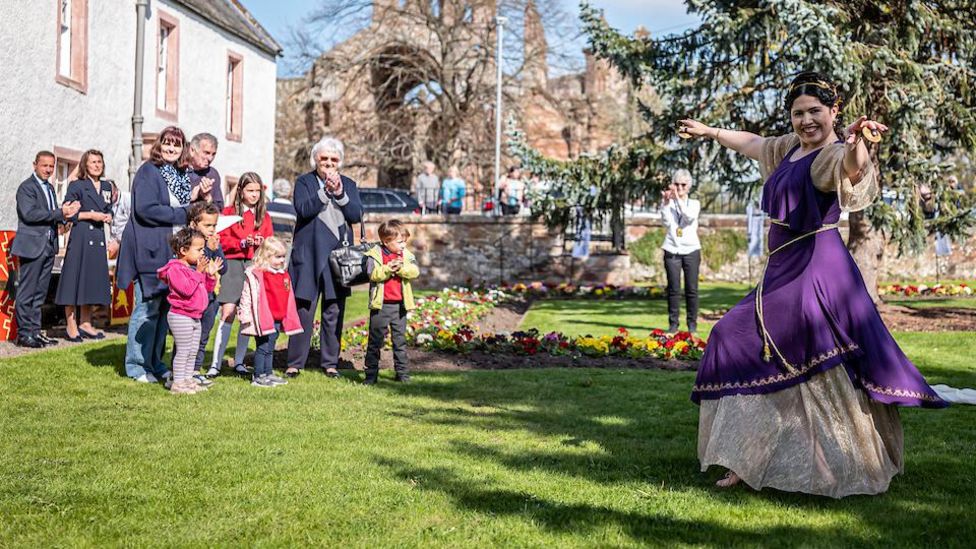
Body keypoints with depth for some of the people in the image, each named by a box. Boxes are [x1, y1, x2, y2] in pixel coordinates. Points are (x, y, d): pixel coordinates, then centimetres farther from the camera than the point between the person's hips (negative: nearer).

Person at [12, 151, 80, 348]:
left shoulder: (49, 188, 19)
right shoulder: (26, 187, -7)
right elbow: (29, 214, -19)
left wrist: (64, 213, -4)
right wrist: (60, 213, -18)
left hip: (48, 246, 8)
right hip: (32, 246, -8)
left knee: (39, 293, 11)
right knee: (26, 293, -3)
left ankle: (35, 331, 16)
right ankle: (24, 333, 1)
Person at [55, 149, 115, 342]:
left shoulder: (107, 187, 14)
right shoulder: (76, 186, -3)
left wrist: (108, 216, 1)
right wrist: (89, 215, -12)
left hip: (98, 239, 6)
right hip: (80, 237, -6)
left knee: (93, 280, 9)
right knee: (75, 279, -4)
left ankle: (85, 324, 18)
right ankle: (71, 326, 1)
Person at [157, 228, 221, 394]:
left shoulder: (196, 267, 13)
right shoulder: (175, 269, -16)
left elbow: (208, 289, 17)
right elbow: (187, 289, -28)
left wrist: (211, 275, 0)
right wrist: (199, 272, -27)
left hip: (195, 317, 9)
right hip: (180, 317, -9)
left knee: (193, 351, 13)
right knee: (183, 350, -6)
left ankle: (188, 380, 22)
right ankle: (177, 383, 0)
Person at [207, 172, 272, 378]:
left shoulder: (264, 216, 14)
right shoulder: (229, 212, 5)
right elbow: (223, 240, -1)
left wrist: (262, 243, -9)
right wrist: (243, 243, -14)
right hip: (233, 264, -3)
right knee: (228, 313, -10)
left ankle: (239, 361, 14)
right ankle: (216, 364, -7)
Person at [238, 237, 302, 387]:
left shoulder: (284, 275, 12)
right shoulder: (255, 275, -13)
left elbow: (287, 299, 21)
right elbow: (247, 297, -14)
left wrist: (286, 318, 22)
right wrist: (246, 316, -17)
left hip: (278, 319, 8)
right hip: (263, 319, -8)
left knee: (270, 348, 16)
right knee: (263, 348, -2)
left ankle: (268, 374, 24)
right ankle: (258, 376, 6)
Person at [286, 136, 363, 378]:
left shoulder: (349, 184, 14)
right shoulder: (304, 182, 6)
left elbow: (357, 214, 1)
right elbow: (303, 209, -11)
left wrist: (340, 194, -11)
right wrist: (325, 191, -19)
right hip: (308, 255, -3)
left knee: (334, 313, 5)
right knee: (303, 310, -3)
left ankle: (330, 363, 13)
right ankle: (295, 363, 5)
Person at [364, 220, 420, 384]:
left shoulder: (406, 255, 6)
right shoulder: (374, 254, -5)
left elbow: (415, 271, -8)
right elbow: (373, 274, -18)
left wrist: (401, 268, -22)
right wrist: (389, 268, -26)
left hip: (399, 305, 3)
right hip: (380, 305, -3)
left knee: (400, 340, 10)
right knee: (375, 340, 4)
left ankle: (402, 372, 17)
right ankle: (371, 374, 10)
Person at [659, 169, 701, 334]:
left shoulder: (694, 203, 10)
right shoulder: (669, 204, 8)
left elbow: (689, 217, -11)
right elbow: (666, 221, -9)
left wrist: (678, 198, -17)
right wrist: (665, 202, -23)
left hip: (691, 250, 1)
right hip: (672, 250, 0)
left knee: (692, 289, -1)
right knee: (673, 289, -2)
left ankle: (692, 323, 6)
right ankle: (673, 324, 3)